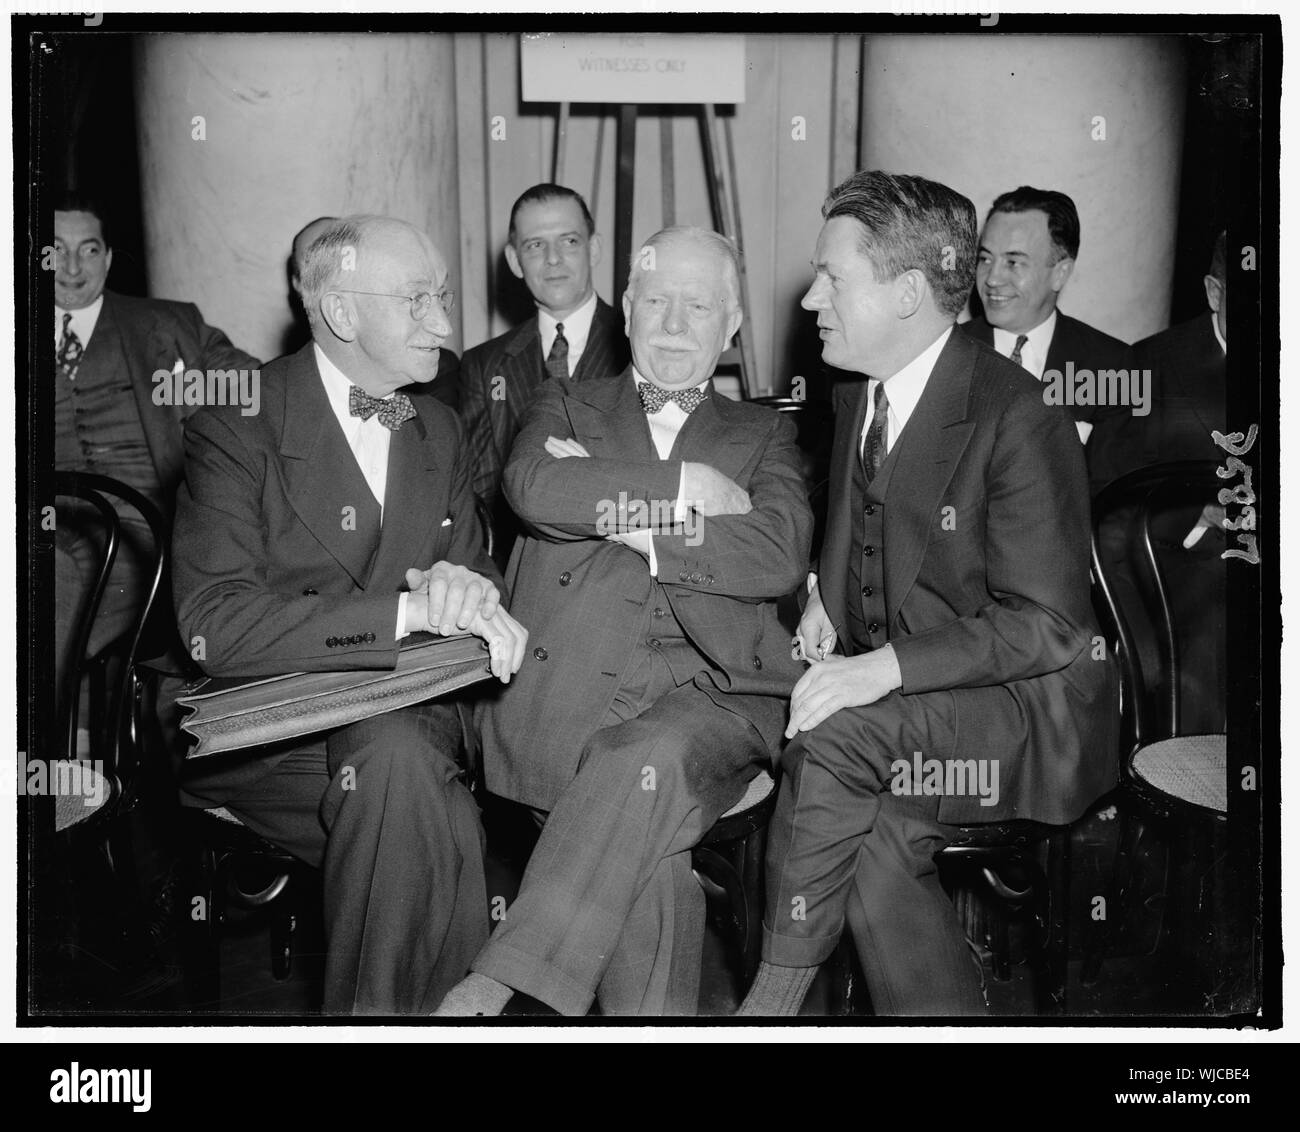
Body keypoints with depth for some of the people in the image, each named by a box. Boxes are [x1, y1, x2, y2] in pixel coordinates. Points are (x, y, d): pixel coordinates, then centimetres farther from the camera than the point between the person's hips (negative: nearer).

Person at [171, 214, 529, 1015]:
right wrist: (407, 610, -25)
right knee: (397, 756, -33)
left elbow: (477, 573, 16)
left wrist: (462, 590, -12)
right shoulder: (237, 425, -7)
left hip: (400, 716, 4)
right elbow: (213, 624, -19)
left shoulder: (439, 431, 13)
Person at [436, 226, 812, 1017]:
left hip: (709, 695, 0)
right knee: (652, 854, -30)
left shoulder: (764, 434, 23)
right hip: (569, 693, 0)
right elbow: (534, 489, -2)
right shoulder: (568, 406, 24)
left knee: (650, 763, -34)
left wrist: (621, 519, -2)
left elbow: (780, 558, 0)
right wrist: (683, 487, -2)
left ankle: (504, 984, -29)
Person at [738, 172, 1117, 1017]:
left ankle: (778, 996, -14)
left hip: (1026, 712, -6)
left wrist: (886, 666, -28)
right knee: (882, 845, -27)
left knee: (834, 731, -31)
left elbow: (1044, 626, -18)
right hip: (903, 708, 6)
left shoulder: (1018, 417, -15)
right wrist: (826, 591, 4)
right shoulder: (857, 397, 10)